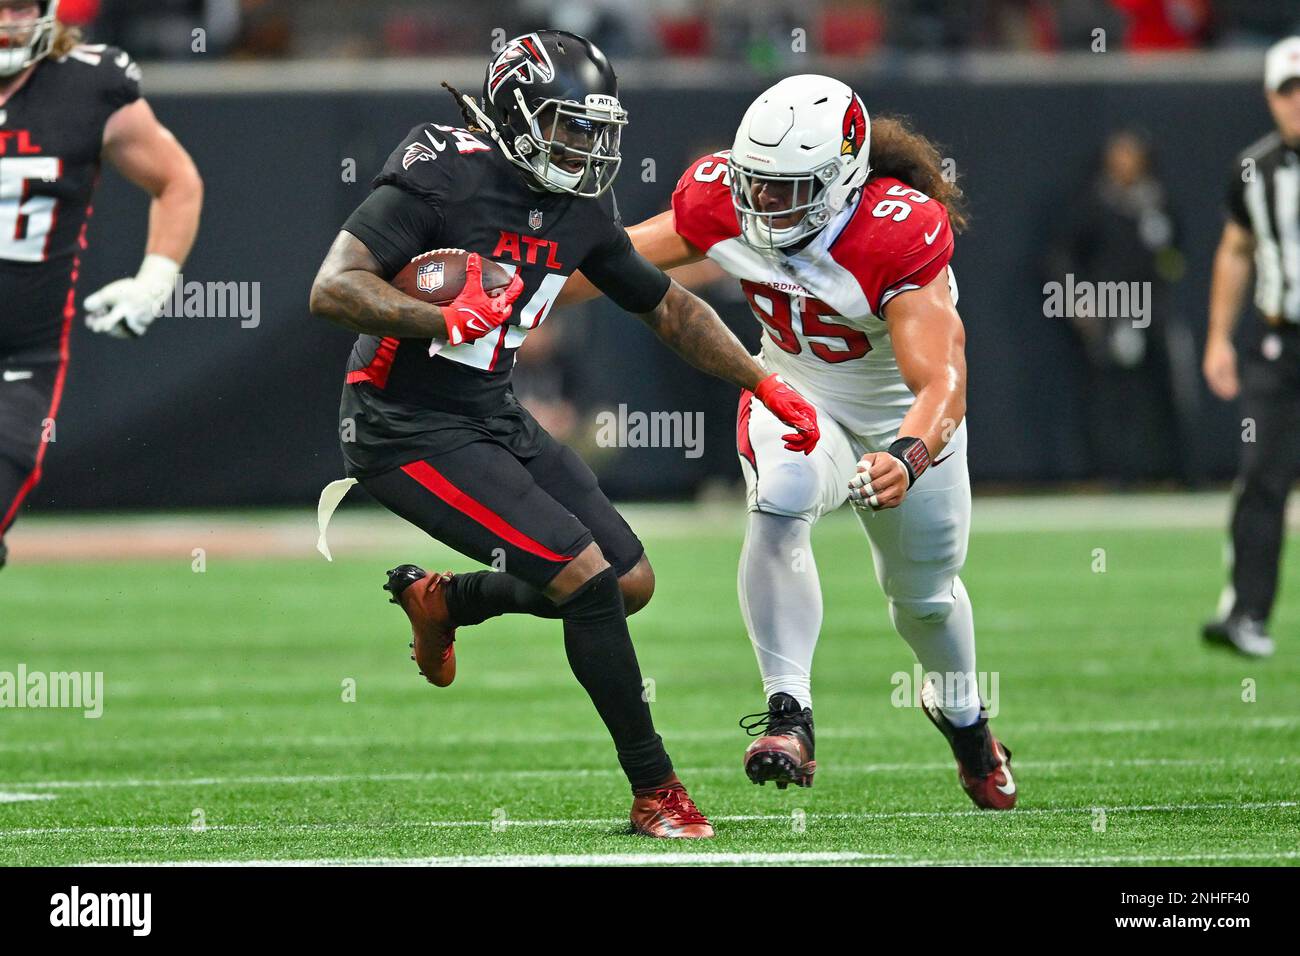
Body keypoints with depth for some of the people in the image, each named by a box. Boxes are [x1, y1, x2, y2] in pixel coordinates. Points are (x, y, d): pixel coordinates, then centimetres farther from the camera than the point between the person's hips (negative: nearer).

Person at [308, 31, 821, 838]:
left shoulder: (582, 210, 4)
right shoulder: (442, 176, -19)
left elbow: (668, 308, 18)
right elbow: (333, 290, -26)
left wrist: (767, 386, 14)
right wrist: (442, 322, -40)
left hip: (496, 417, 8)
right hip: (409, 430, -8)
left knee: (630, 583, 7)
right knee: (586, 574, -17)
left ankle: (442, 601, 30)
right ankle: (654, 792, -6)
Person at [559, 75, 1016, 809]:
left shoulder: (902, 239, -37)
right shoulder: (723, 205, -24)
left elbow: (942, 383, -45)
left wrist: (908, 459, -65)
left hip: (903, 418, -2)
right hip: (796, 397, 2)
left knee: (923, 591, 17)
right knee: (781, 502, -33)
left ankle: (961, 713, 51)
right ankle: (789, 712, -31)